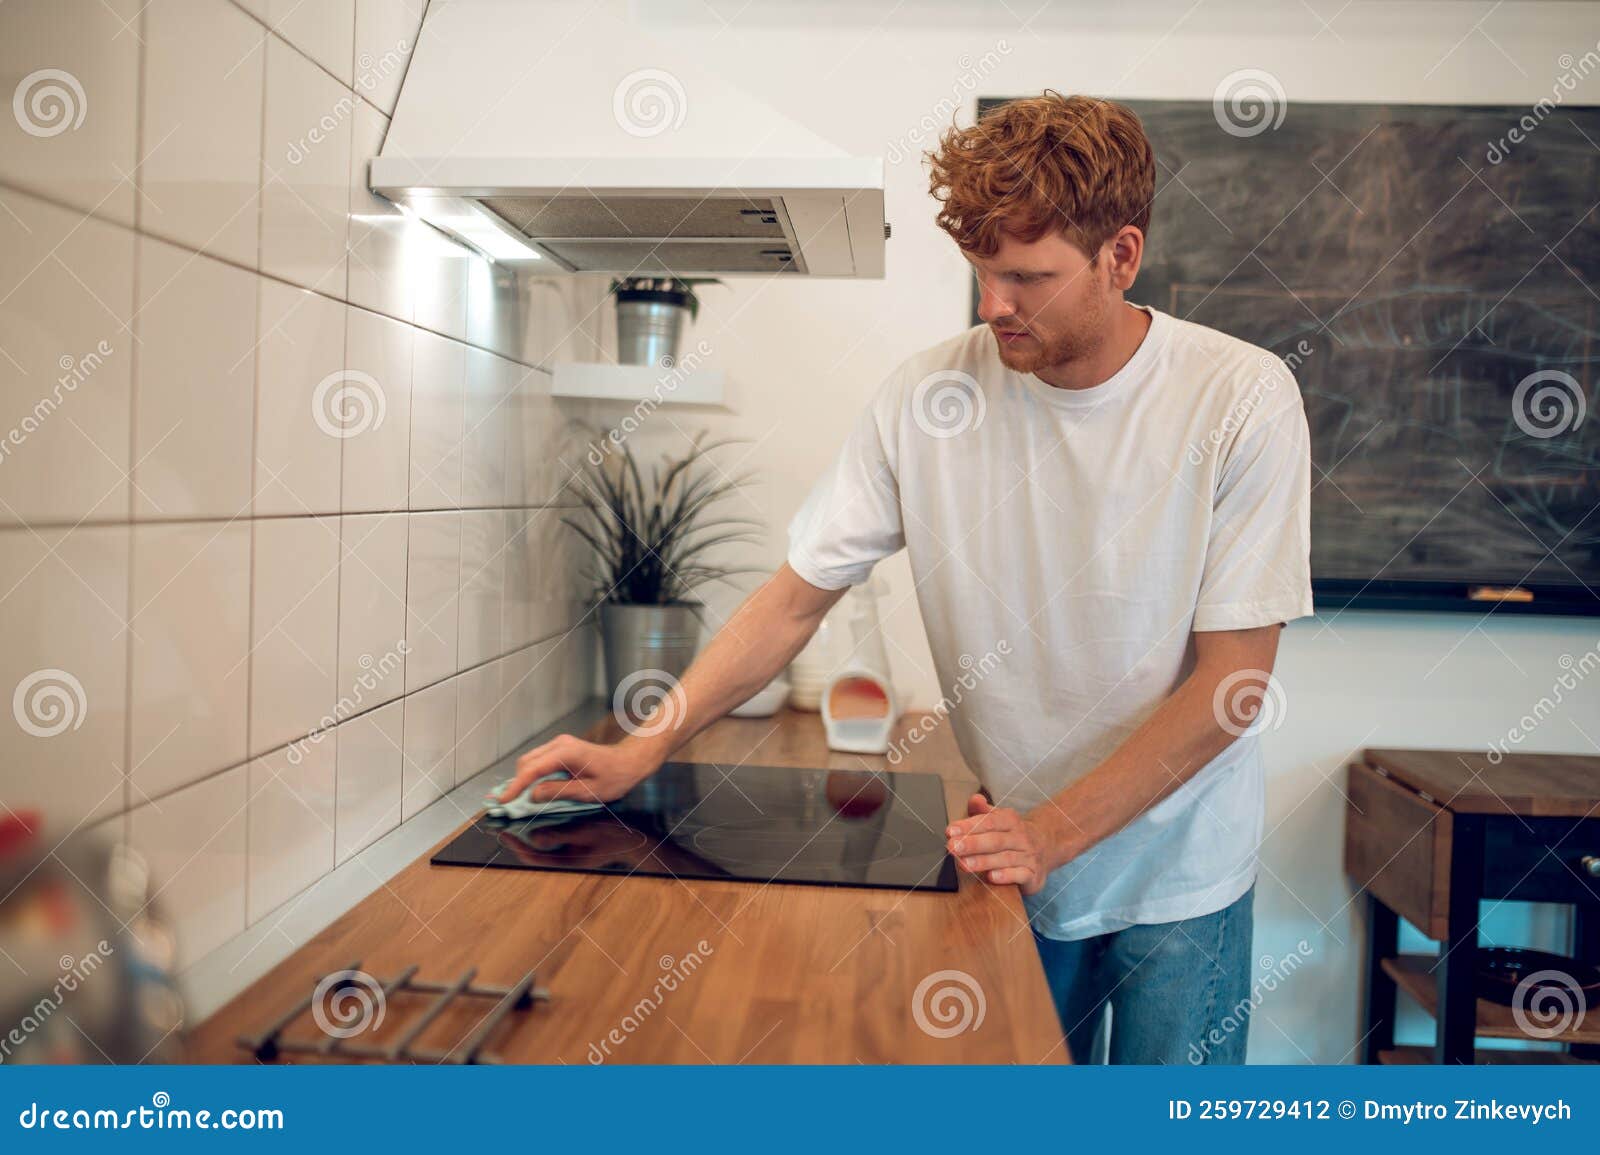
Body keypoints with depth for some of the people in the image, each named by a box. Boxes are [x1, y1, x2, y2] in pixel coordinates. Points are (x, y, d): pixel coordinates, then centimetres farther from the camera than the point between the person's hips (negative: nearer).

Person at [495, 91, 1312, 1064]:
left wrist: (1052, 832, -21)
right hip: (1012, 868, 2)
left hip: (1181, 878, -1)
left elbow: (1232, 681, -16)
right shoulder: (929, 395, -12)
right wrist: (644, 749, -15)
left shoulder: (1243, 399, -17)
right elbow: (796, 600, -8)